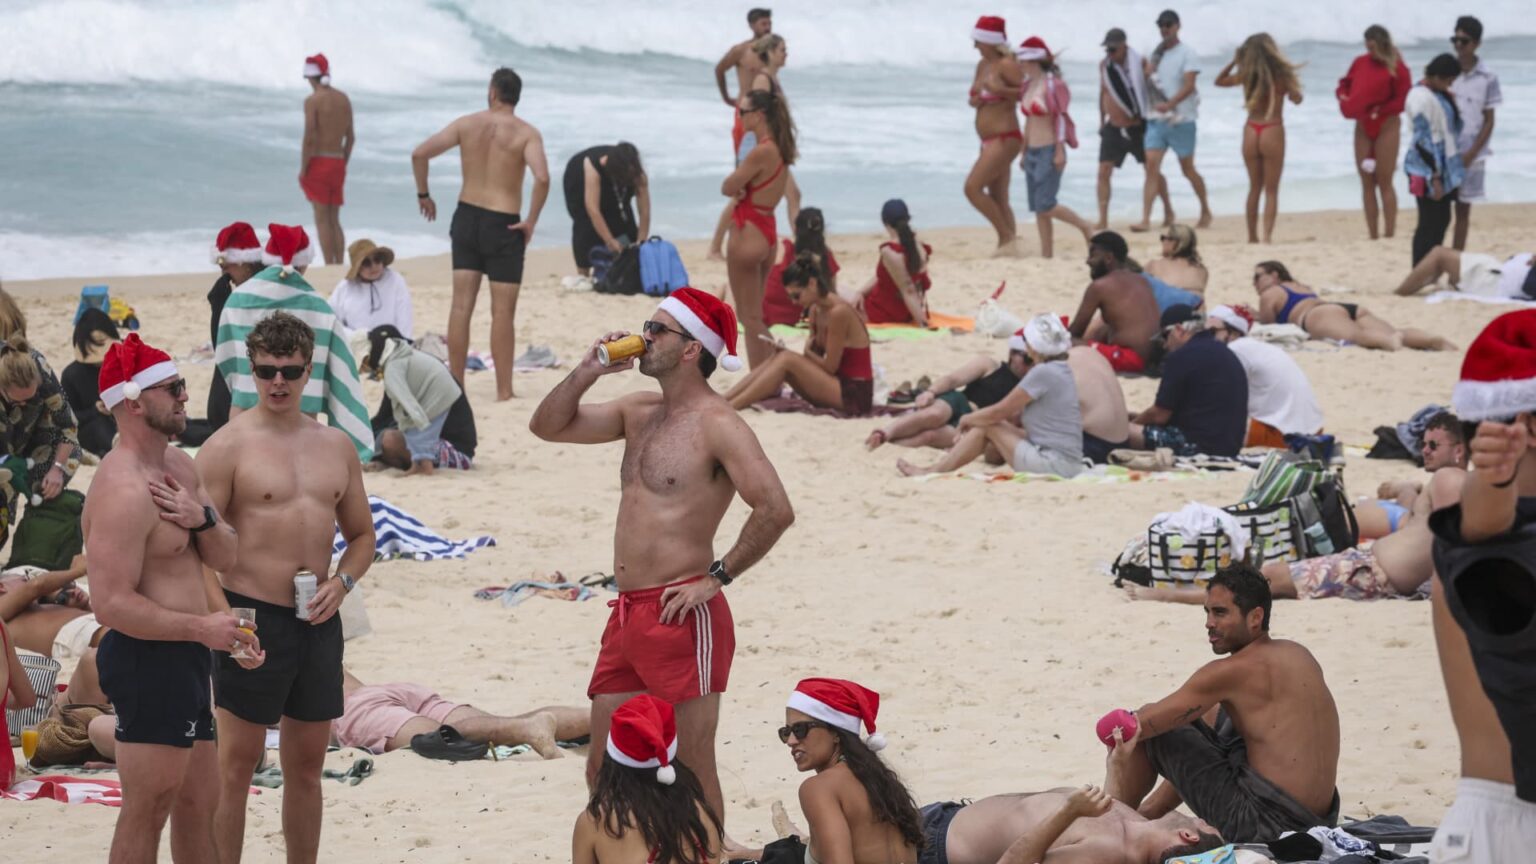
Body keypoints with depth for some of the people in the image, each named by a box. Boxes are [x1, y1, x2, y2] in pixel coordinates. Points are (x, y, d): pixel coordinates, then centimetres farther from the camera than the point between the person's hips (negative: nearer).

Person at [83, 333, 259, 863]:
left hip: (184, 660, 10)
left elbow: (225, 557, 11)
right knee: (146, 813, -5)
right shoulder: (123, 492, -21)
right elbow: (112, 604, -25)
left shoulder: (178, 466, 11)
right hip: (148, 661, -10)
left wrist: (202, 517, -11)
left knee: (198, 801, 19)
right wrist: (203, 628, -22)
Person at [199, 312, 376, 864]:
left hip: (319, 620, 5)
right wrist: (222, 617, -22)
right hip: (253, 618, -5)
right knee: (237, 762, -3)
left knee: (307, 763, 13)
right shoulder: (228, 446, -6)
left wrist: (342, 581, 0)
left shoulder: (336, 446, 11)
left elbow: (361, 533, 19)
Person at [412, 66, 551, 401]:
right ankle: (504, 392, 3)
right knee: (503, 312, 2)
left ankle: (456, 385, 9)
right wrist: (531, 221, -12)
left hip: (467, 218, 3)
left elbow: (419, 154, -4)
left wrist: (423, 194, 11)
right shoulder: (526, 133, -8)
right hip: (503, 224, -3)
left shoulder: (467, 124, 1)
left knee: (461, 305, 7)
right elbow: (542, 178, -24)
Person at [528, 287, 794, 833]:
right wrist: (588, 371, 5)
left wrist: (717, 577, -15)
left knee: (692, 768, -6)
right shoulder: (639, 414, 15)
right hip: (627, 616, 9)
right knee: (603, 771, 11)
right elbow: (548, 426, 19)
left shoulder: (717, 425, -10)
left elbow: (775, 510, -19)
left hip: (683, 617, -9)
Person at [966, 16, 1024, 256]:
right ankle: (1008, 245, 12)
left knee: (973, 187, -14)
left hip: (1004, 139, -10)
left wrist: (1001, 90, -32)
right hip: (990, 141, 10)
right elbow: (974, 98, 22)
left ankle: (1008, 237, -9)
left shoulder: (1007, 65, -14)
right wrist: (975, 101, -1)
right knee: (998, 199, 9)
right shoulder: (982, 65, 13)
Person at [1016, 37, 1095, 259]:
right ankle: (1047, 253, 8)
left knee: (1045, 205, -13)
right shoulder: (1029, 85, 11)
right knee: (1038, 208, 5)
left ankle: (1084, 226, 5)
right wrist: (1024, 152, 18)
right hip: (1032, 152, 8)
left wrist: (1060, 152, -15)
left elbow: (1061, 119, -13)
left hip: (1049, 151, -8)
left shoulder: (1052, 84, -12)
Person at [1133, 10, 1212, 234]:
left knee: (1188, 169, 7)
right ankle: (1146, 219, -13)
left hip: (1180, 120, -5)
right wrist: (1147, 73, -4)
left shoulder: (1187, 54, -6)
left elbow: (1188, 86, -16)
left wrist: (1169, 105, -31)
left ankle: (1205, 211, 26)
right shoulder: (1155, 54, 12)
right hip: (1156, 120, 5)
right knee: (1152, 166, -8)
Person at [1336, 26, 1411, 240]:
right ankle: (1372, 236, 8)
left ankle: (1389, 235, -5)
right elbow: (1345, 84, 17)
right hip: (1363, 126, 5)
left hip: (1386, 126, -5)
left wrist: (1380, 110, -20)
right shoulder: (1360, 63, 7)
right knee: (1367, 182, 5)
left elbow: (1403, 101, -11)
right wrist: (1343, 96, -5)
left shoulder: (1397, 68, -9)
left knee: (1384, 182, -7)